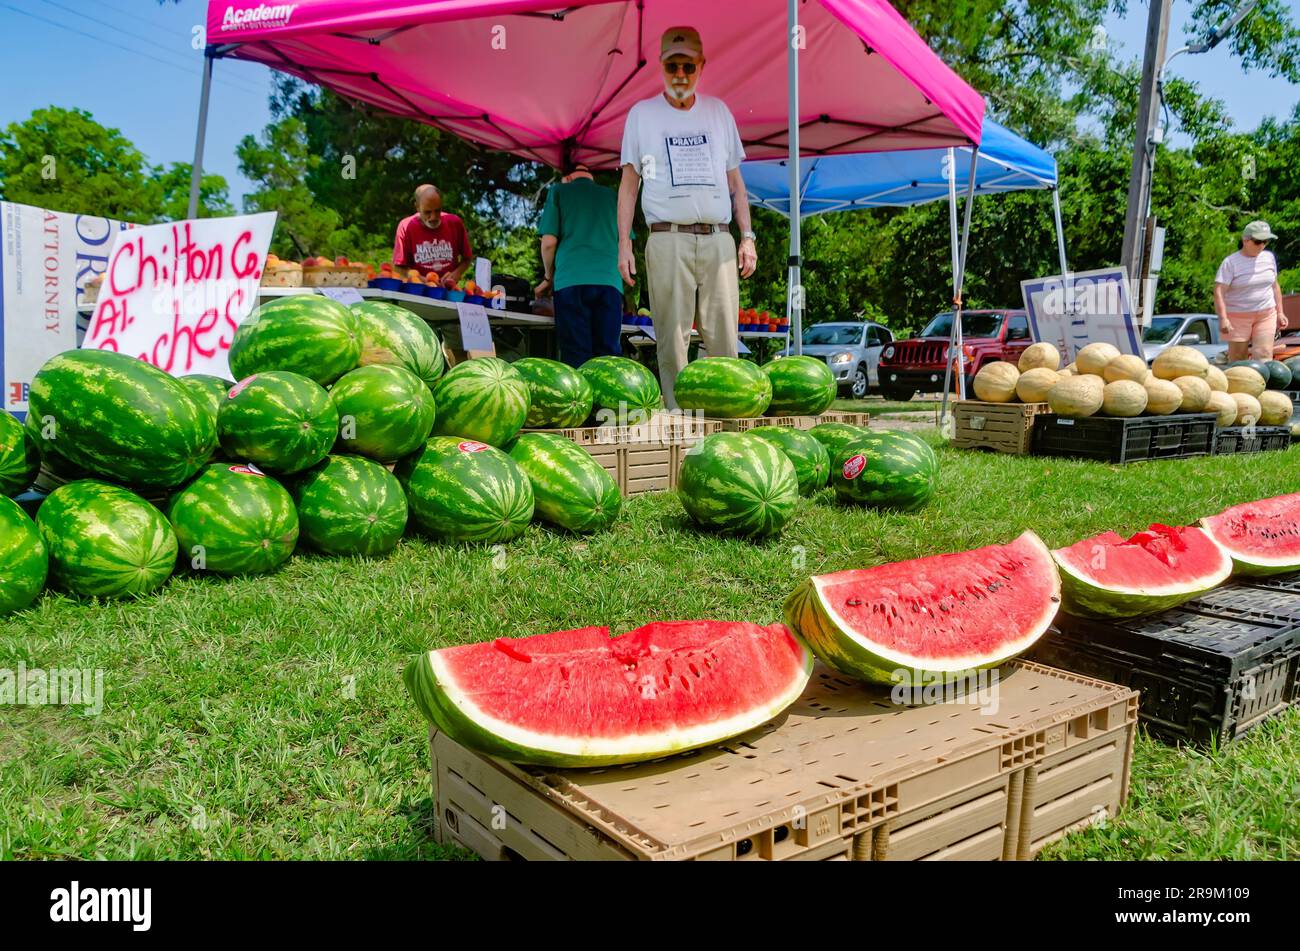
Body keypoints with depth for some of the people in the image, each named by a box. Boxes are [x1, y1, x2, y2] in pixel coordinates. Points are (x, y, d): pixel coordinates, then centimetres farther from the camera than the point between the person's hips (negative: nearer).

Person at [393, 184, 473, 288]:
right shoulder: (406, 227, -4)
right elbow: (399, 267, -1)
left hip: (449, 290, 1)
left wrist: (456, 274, -8)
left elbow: (467, 258, 12)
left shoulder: (455, 223, 0)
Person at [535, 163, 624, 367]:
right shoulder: (612, 196, 21)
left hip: (571, 279, -2)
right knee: (608, 352, 0)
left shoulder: (559, 191, 13)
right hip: (610, 280, 2)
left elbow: (549, 241, 4)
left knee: (576, 353, -5)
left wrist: (548, 278, 17)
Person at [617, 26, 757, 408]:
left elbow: (735, 181, 19)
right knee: (672, 337, -6)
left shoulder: (718, 111, 18)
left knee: (724, 336, -4)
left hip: (718, 240, 2)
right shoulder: (642, 114, 11)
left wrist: (747, 237, 9)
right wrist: (624, 243, -1)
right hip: (668, 240, -2)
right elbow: (629, 183, 9)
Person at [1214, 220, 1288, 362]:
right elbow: (1219, 292, -16)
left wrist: (1280, 312, 14)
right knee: (1237, 359, -1)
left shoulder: (1269, 257, 7)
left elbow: (1275, 285, 18)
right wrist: (1223, 318, -28)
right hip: (1238, 317, -4)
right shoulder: (1231, 262, -9)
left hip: (1266, 315, 4)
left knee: (1264, 357, -8)